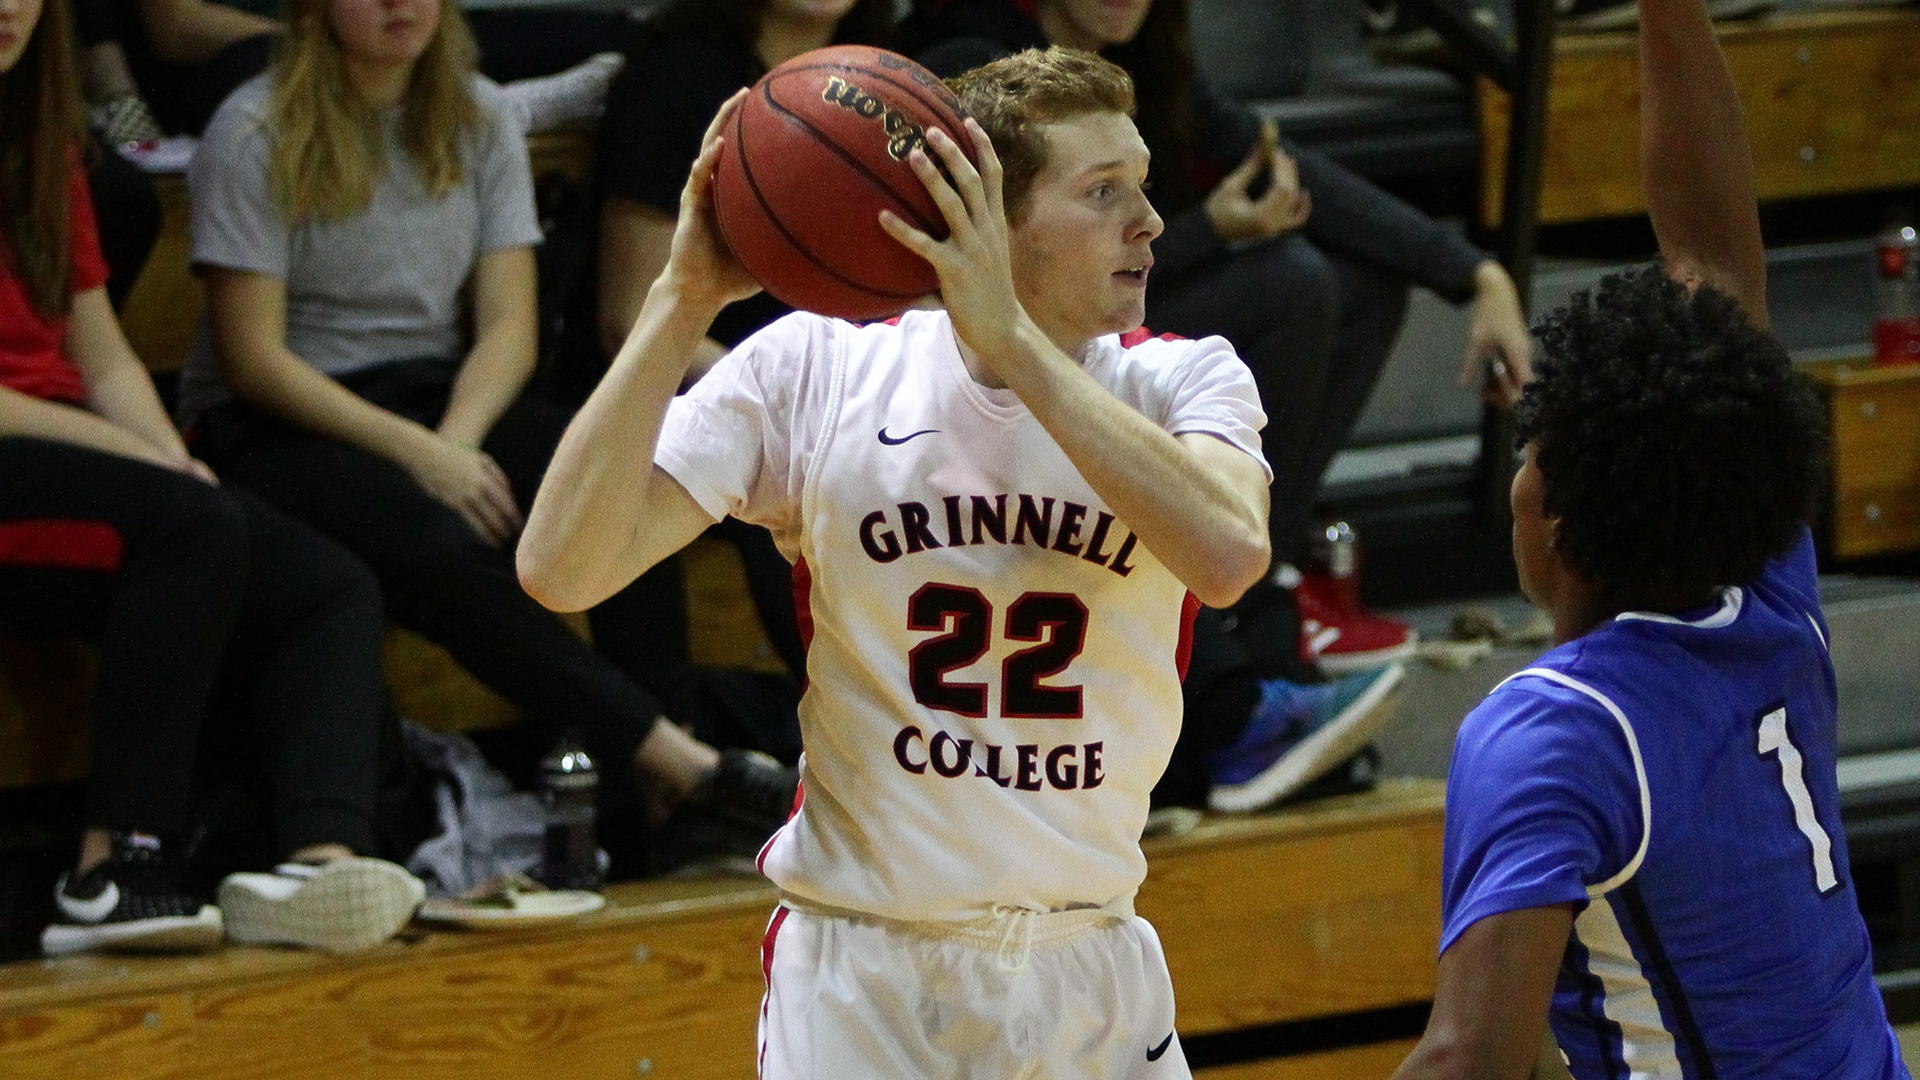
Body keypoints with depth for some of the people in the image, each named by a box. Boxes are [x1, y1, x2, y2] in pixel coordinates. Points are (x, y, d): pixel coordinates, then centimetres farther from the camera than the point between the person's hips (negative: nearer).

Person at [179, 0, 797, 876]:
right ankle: (685, 765, -35)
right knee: (443, 552, -36)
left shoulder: (477, 118, 9)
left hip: (438, 395, 5)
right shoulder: (257, 136, -6)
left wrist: (456, 441, -16)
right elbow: (253, 359, -11)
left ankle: (647, 807, -28)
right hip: (277, 427, -5)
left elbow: (509, 327, 4)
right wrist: (418, 453, -21)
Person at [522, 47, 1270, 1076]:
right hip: (863, 984, -2)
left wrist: (1009, 336, -29)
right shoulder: (817, 367, -8)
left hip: (1095, 979, 3)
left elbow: (1228, 555, -27)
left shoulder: (1178, 380, -4)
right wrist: (684, 300, -23)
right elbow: (560, 568, -17)